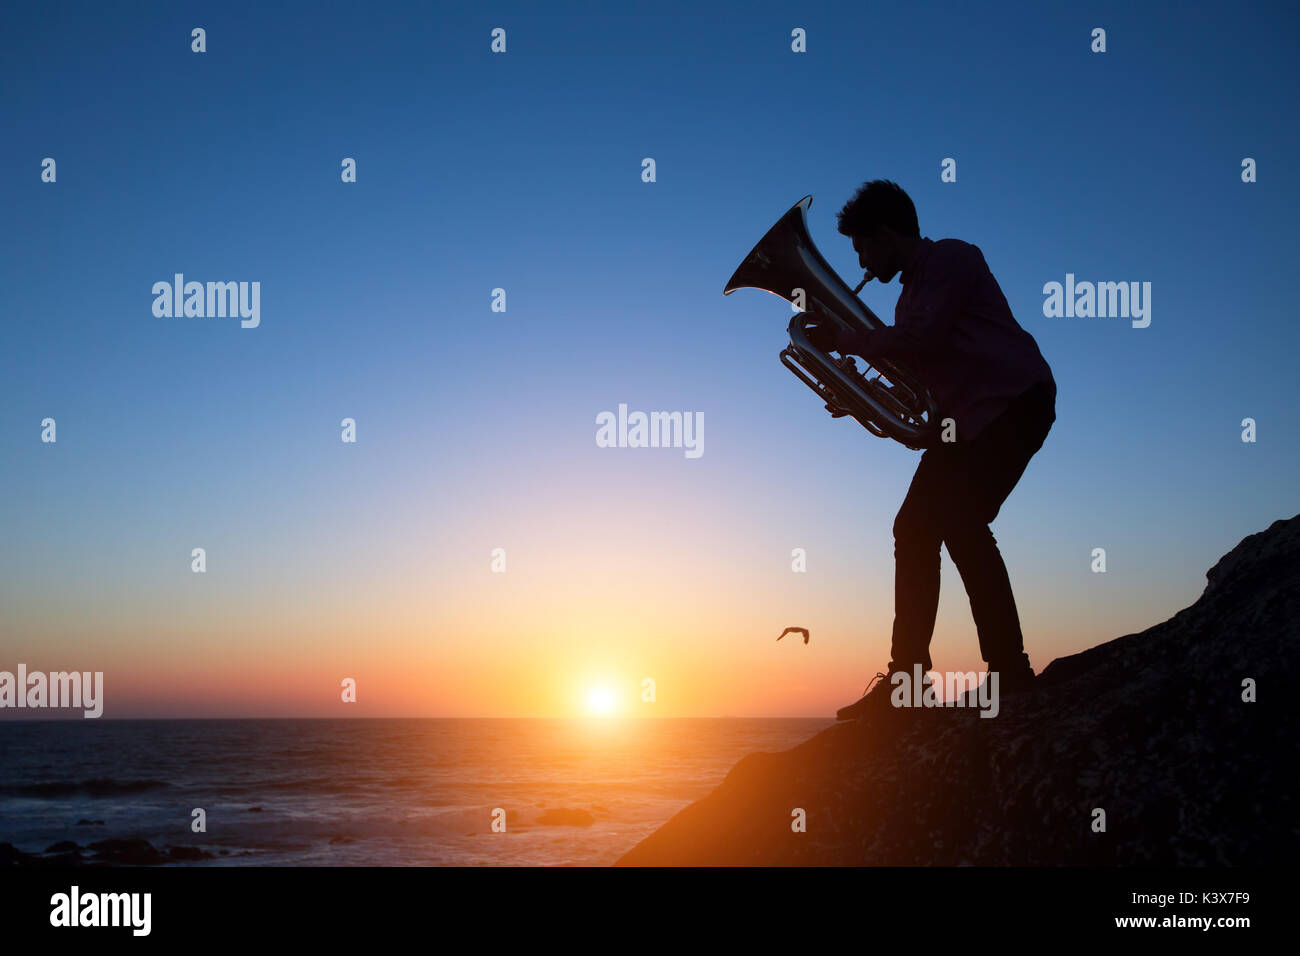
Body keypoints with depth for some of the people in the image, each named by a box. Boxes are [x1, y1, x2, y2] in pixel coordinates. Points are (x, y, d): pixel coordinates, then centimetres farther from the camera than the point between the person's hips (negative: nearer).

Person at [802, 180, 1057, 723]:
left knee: (961, 522, -22)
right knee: (916, 529, 1)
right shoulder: (912, 293, 20)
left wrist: (846, 342, -12)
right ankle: (905, 678, 4)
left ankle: (1010, 671, -17)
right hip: (965, 419, 9)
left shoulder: (952, 259, -7)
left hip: (1012, 403, -9)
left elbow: (921, 338, -23)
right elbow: (916, 380, 19)